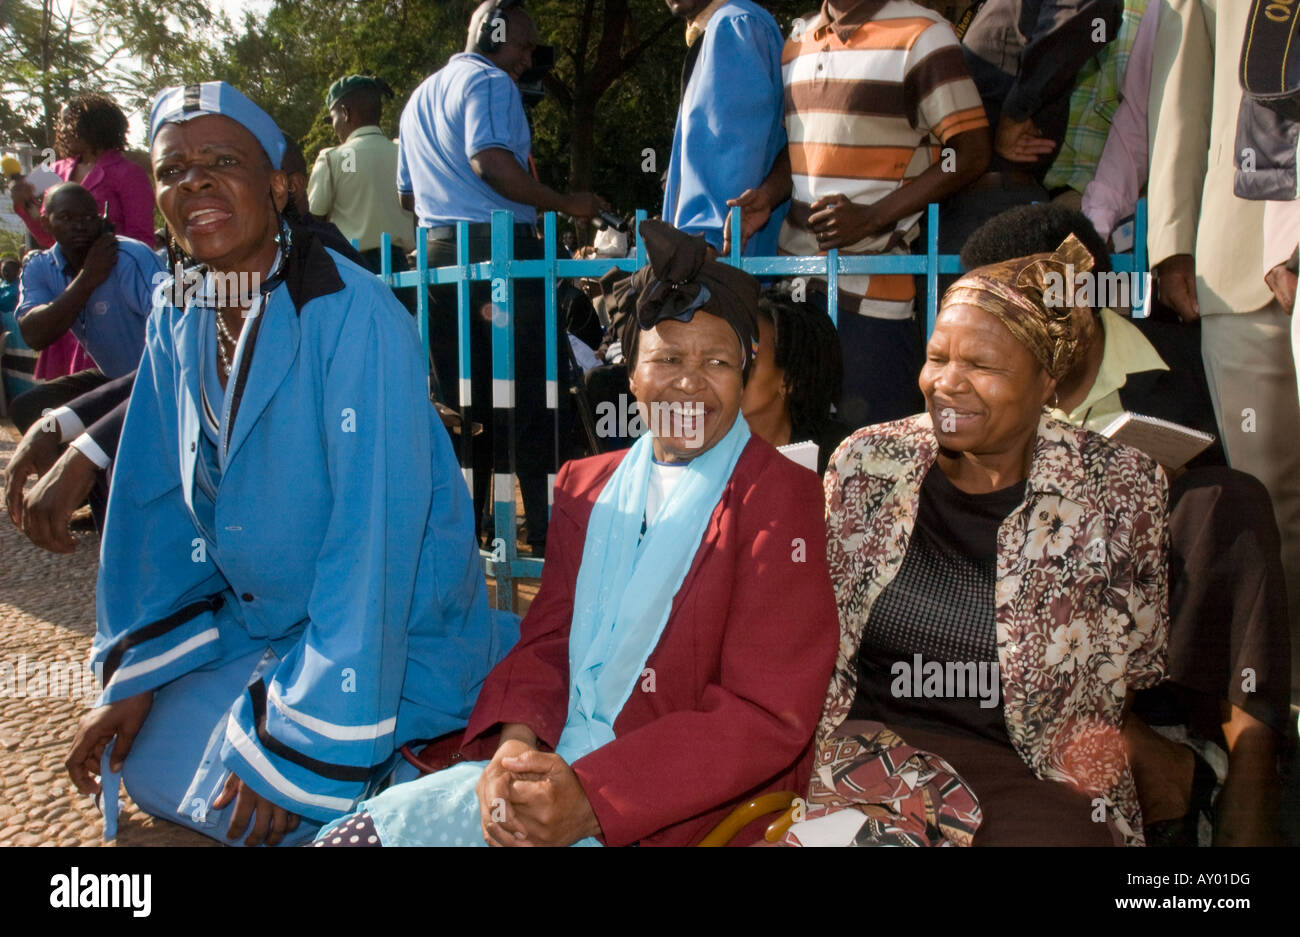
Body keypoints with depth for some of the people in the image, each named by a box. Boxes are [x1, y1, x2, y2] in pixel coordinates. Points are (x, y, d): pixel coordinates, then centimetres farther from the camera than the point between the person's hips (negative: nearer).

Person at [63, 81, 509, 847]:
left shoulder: (353, 314, -23)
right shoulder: (178, 321, 1)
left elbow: (375, 533, -26)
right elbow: (155, 504, 8)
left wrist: (300, 743, -23)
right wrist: (135, 675, 5)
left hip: (390, 633, -7)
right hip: (259, 621, 7)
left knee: (246, 801, -17)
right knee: (144, 762, 2)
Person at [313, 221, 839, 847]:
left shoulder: (778, 498, -8)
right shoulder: (585, 486, 14)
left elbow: (768, 717, -13)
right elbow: (547, 639, 11)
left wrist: (588, 800, -21)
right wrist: (515, 742, -12)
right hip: (550, 765, 6)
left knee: (389, 828, -17)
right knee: (345, 833, -9)